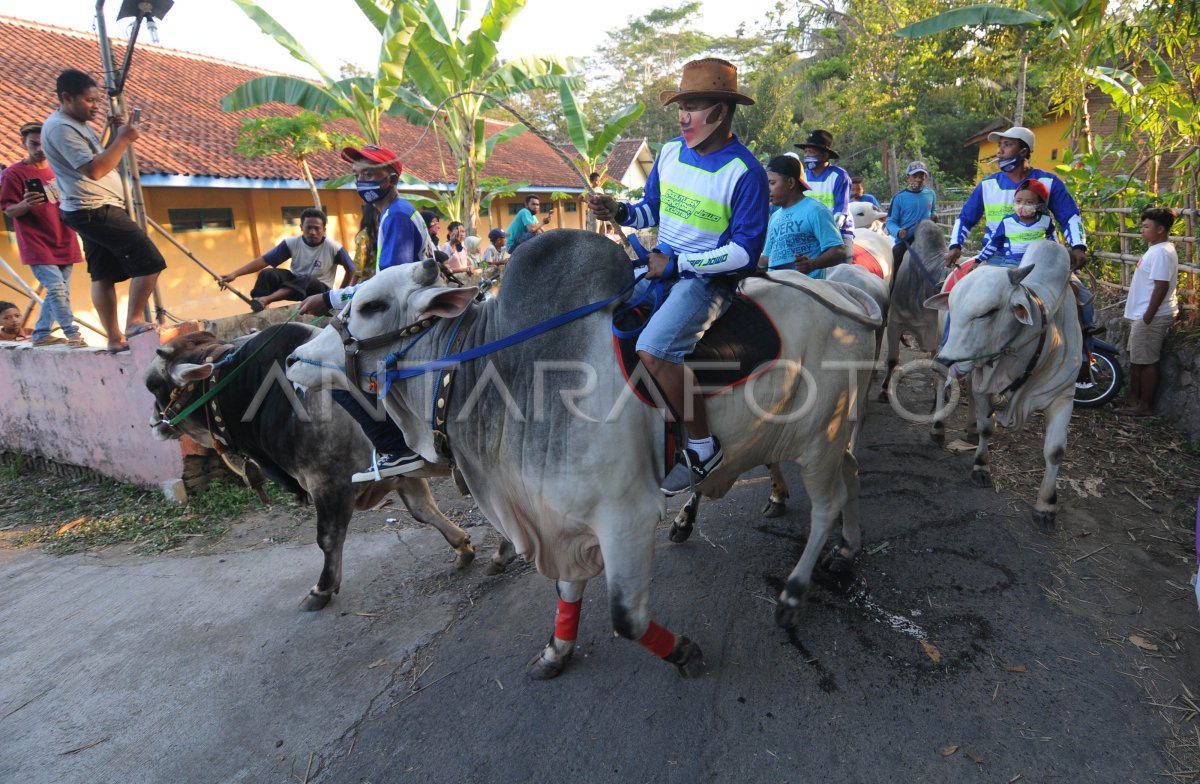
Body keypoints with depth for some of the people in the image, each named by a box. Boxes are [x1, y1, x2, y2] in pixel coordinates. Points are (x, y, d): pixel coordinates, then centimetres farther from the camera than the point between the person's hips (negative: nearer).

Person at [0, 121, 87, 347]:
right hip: (37, 245, -6)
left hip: (63, 242, 6)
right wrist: (25, 204, -26)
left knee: (60, 291, 8)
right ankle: (72, 334, -13)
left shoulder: (57, 171, 14)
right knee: (56, 287, -17)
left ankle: (41, 334, 19)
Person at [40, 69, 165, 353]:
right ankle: (135, 321, -10)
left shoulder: (76, 124, 18)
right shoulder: (60, 127, -13)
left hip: (91, 211, 10)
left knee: (103, 274, 7)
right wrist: (123, 140, -19)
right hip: (95, 210, -10)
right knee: (150, 261, -13)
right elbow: (94, 170, -23)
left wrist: (115, 136, 7)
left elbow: (101, 162, 20)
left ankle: (115, 338, 8)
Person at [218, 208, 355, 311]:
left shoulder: (333, 247, -18)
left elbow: (351, 269, -5)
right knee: (267, 274, -25)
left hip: (320, 289, -3)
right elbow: (263, 260, -14)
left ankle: (265, 300, -50)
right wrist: (234, 274, -24)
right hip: (295, 282, 3)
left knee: (307, 280, -40)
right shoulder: (292, 243, -11)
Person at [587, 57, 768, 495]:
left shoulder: (744, 173, -14)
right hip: (660, 266, 8)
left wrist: (677, 263, -19)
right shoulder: (671, 151, 6)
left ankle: (702, 447, -12)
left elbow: (745, 252, -16)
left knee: (653, 349, -30)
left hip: (709, 278, -8)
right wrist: (619, 212, -4)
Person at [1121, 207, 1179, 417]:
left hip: (1151, 317, -11)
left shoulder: (1161, 252, -19)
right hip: (1142, 314, 11)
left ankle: (1145, 405, 6)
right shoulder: (1156, 249, 14)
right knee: (1136, 359, 18)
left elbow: (1161, 287, -24)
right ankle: (1133, 398, 29)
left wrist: (1148, 317, -22)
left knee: (1147, 362, -2)